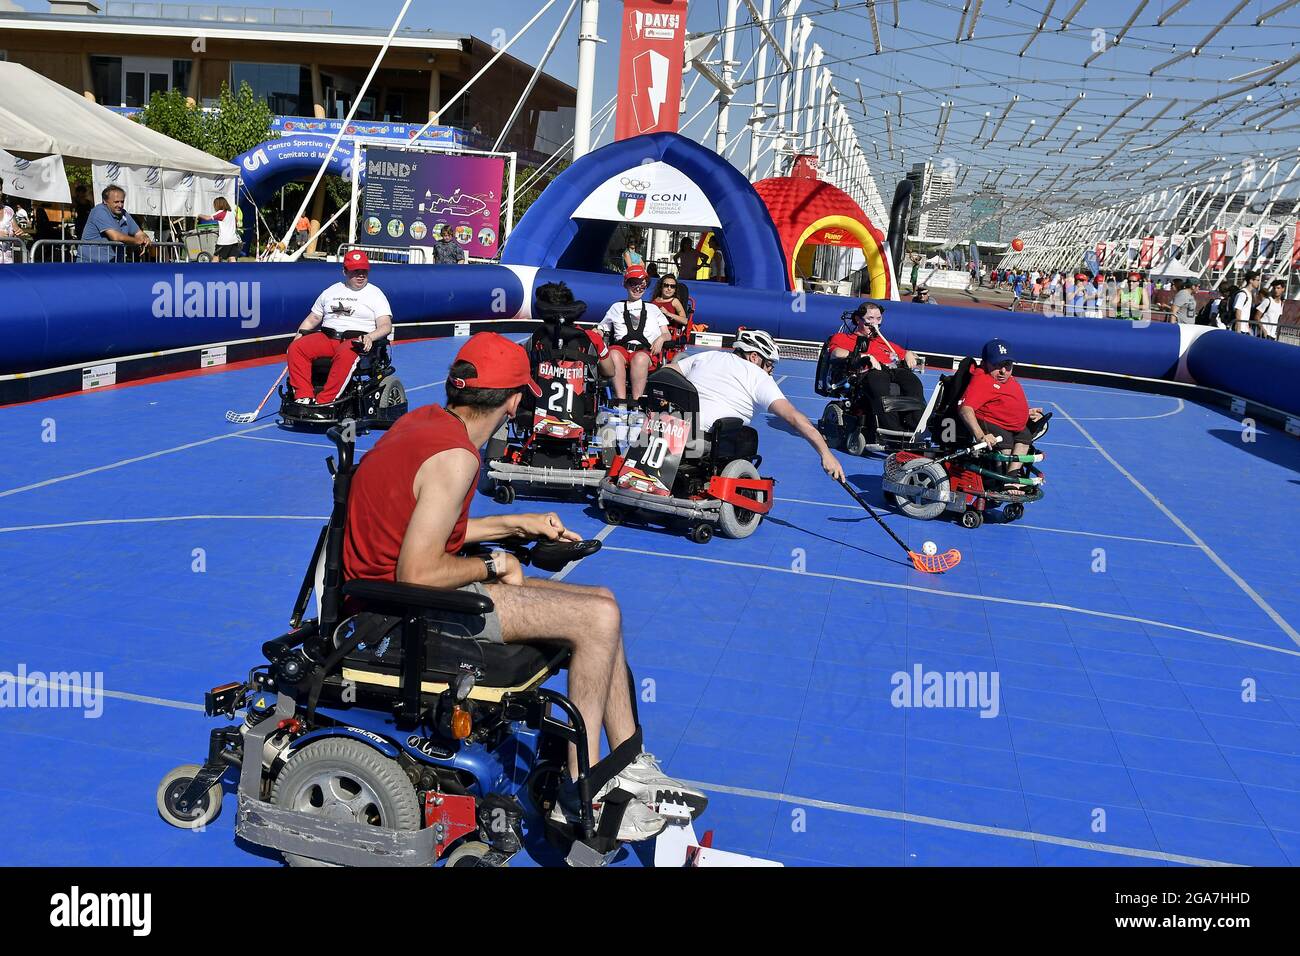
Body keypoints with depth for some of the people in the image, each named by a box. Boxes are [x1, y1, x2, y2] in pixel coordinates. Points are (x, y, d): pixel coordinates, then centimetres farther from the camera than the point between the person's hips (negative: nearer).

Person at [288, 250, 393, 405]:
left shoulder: (375, 294, 7)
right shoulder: (331, 292, 20)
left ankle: (324, 402, -41)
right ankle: (304, 396, -27)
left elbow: (386, 326, -5)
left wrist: (369, 337, -25)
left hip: (356, 341, -5)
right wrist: (299, 335, 7)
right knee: (296, 347, -20)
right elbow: (313, 319, 24)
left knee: (345, 354, -40)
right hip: (326, 337, 5)